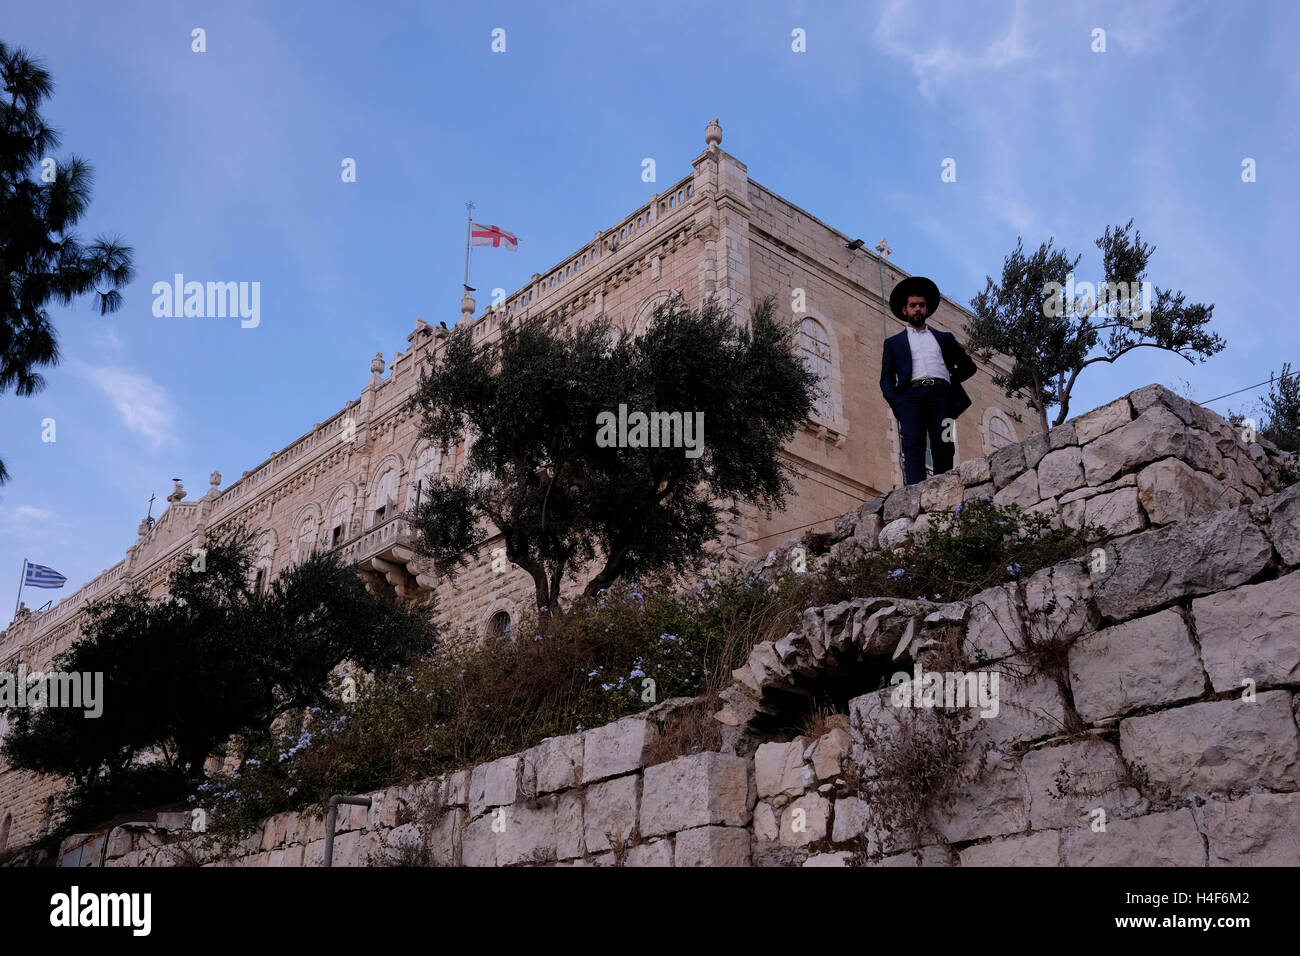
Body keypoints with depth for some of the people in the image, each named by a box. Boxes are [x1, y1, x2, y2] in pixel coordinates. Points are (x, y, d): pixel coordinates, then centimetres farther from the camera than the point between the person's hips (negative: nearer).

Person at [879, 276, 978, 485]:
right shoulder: (894, 342, 26)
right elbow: (886, 379, 16)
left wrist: (951, 380, 11)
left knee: (943, 448, -14)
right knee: (913, 445, -20)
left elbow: (969, 366, 29)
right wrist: (894, 403, -2)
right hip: (911, 395, -1)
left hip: (941, 394, 1)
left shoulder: (944, 338, 29)